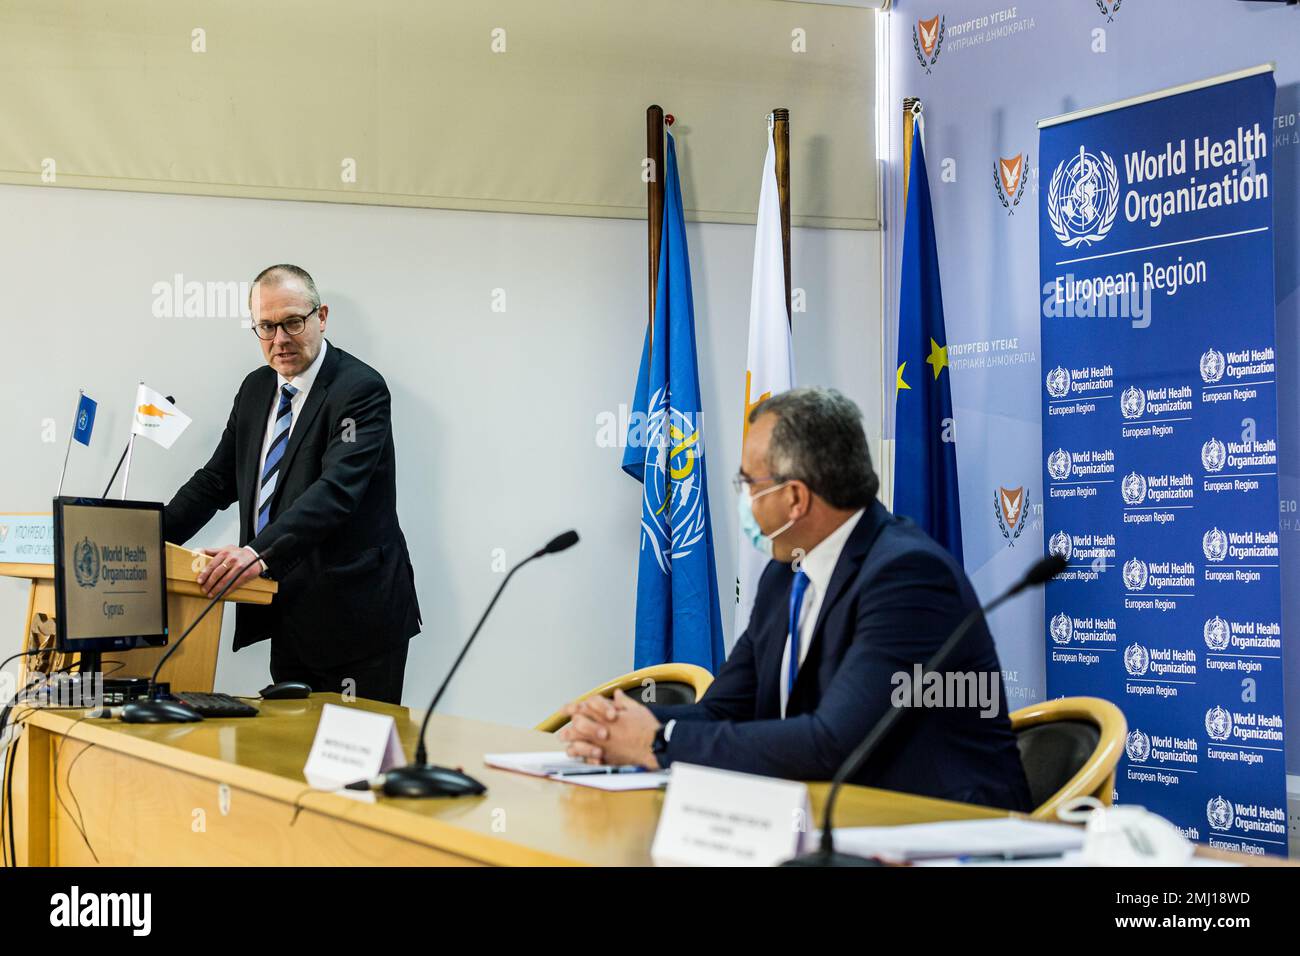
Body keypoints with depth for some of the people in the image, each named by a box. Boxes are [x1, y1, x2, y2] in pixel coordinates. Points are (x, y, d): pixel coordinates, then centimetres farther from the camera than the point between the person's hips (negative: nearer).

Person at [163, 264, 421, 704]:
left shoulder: (360, 389, -13)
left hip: (353, 616, -7)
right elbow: (216, 480, 16)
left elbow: (336, 489, -26)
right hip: (288, 614, 7)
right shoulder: (256, 389, 12)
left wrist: (259, 551, -37)